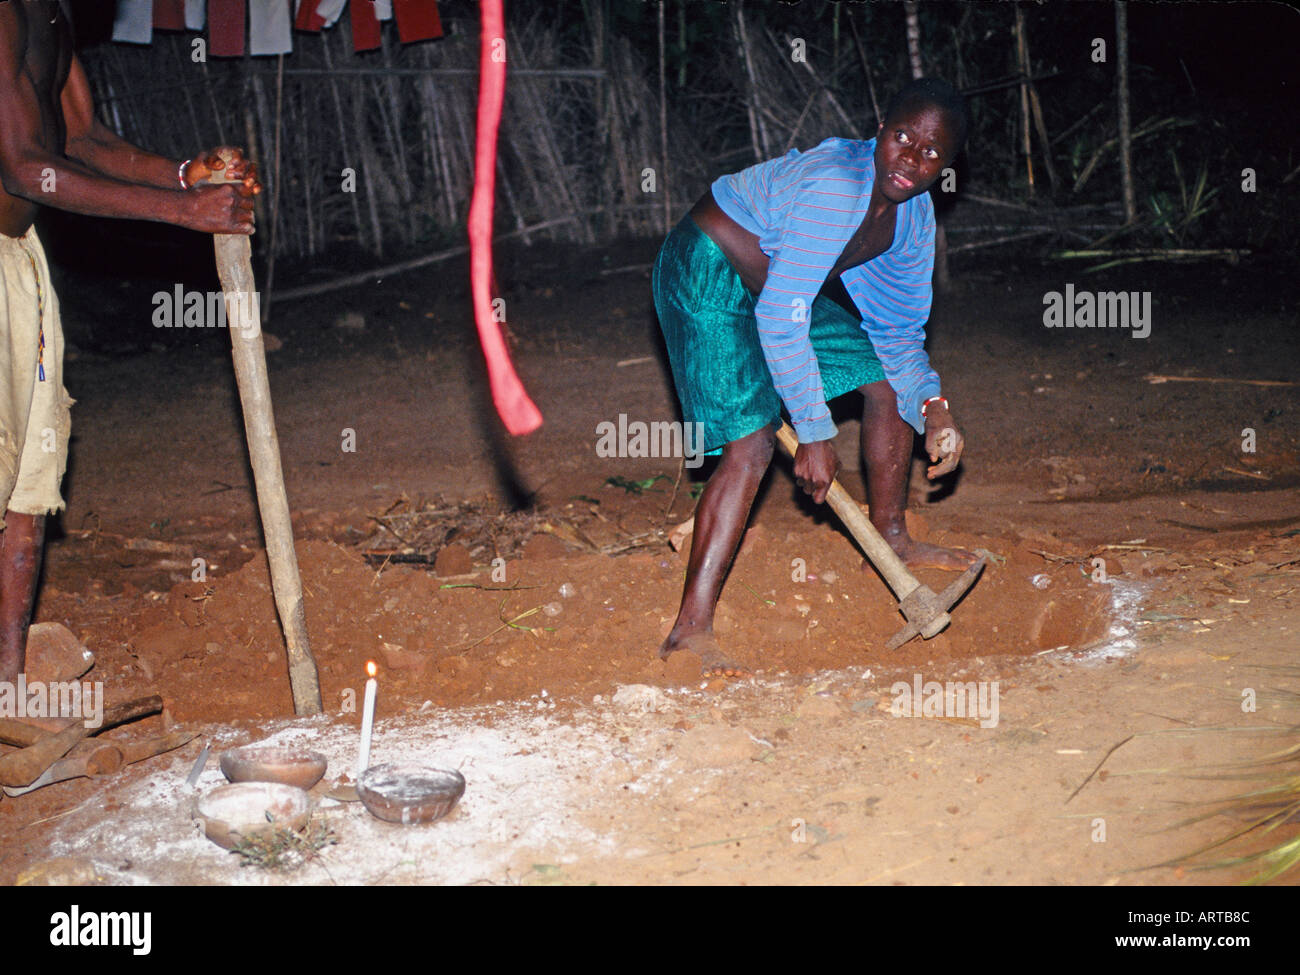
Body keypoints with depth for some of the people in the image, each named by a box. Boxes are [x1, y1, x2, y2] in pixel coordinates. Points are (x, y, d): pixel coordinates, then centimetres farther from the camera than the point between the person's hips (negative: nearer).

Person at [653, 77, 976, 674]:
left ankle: (890, 539, 30)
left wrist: (934, 409, -8)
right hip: (709, 275, -9)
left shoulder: (914, 212, -2)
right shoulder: (837, 185, -31)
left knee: (889, 380, 10)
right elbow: (780, 318, -32)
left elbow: (899, 330, 9)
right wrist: (815, 435, -28)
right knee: (752, 445, -21)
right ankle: (691, 628, -19)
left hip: (780, 284, 9)